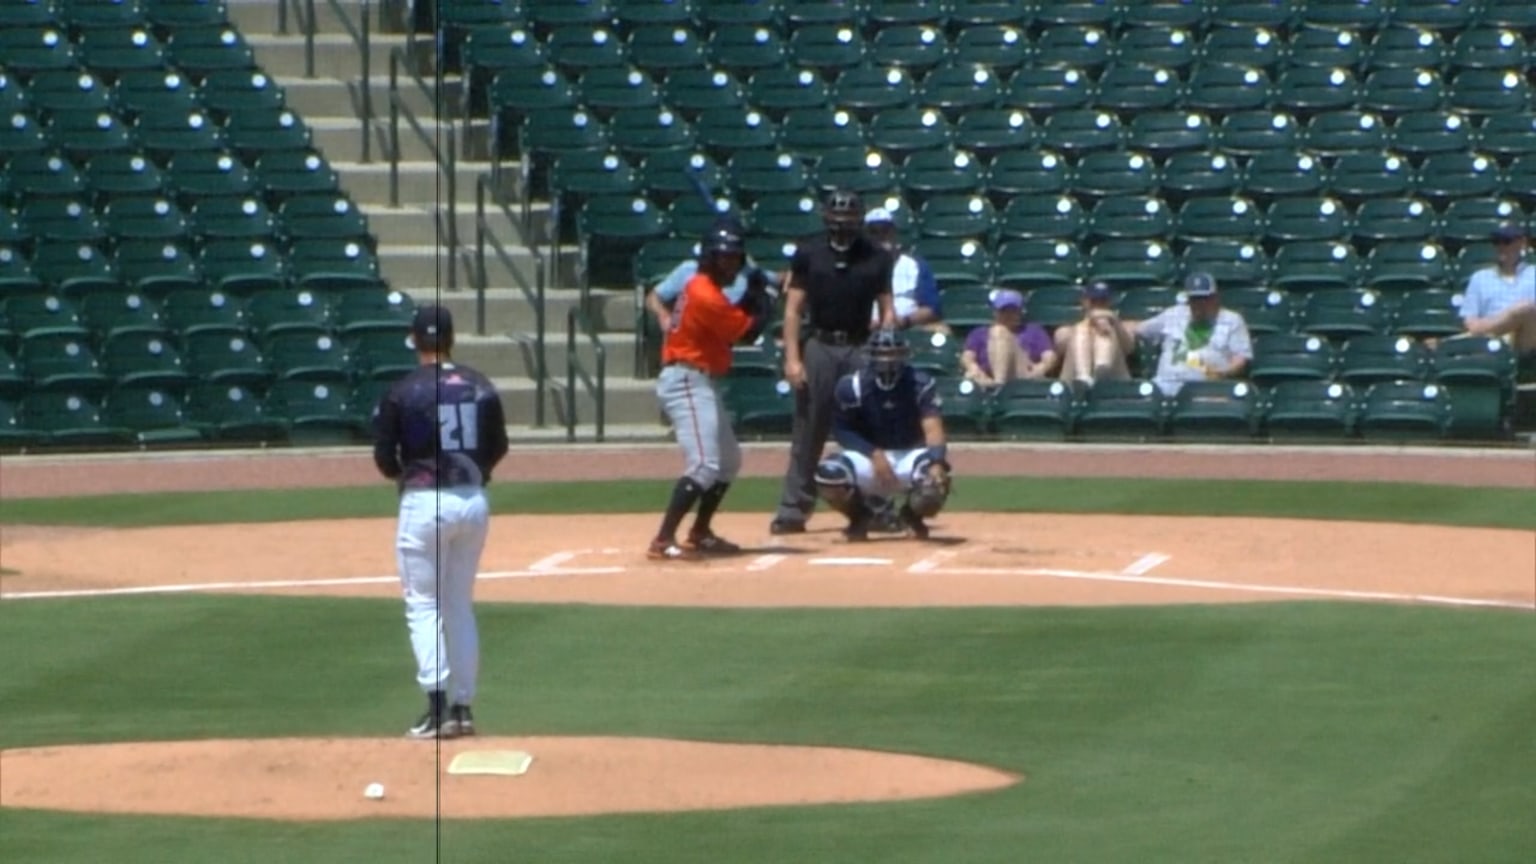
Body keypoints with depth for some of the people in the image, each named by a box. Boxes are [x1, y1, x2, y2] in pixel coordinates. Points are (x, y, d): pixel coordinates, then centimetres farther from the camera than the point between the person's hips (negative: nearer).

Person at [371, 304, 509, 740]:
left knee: (423, 605, 1)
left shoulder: (402, 393, -8)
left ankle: (437, 703, -12)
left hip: (424, 503, -4)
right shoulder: (480, 387, 3)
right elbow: (498, 447, 9)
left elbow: (384, 458, -4)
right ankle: (463, 705, 15)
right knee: (460, 605, 15)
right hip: (474, 500, 4)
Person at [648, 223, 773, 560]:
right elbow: (747, 330, -12)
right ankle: (663, 542, -25)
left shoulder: (703, 289, 15)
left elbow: (732, 322, 14)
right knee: (704, 465, -20)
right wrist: (762, 303, 5)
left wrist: (750, 301, 1)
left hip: (699, 381, 11)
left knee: (728, 461, 21)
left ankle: (700, 534, 29)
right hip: (687, 382, -11)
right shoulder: (706, 296, -17)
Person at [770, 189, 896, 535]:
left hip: (860, 348, 1)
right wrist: (792, 358, -7)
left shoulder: (876, 258, 4)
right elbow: (793, 309, 1)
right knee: (808, 431, 1)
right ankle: (793, 510, 3)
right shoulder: (808, 254, 1)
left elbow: (886, 310, 6)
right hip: (818, 346, -1)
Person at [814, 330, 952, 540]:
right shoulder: (852, 386, -11)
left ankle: (914, 515, 6)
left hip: (909, 457, 0)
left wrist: (936, 464, -46)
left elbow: (933, 428, -25)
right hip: (868, 456, 0)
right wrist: (874, 454, -22)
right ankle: (859, 515, 6)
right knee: (827, 474, -32)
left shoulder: (921, 384, -13)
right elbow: (841, 429, -5)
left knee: (936, 481, -36)